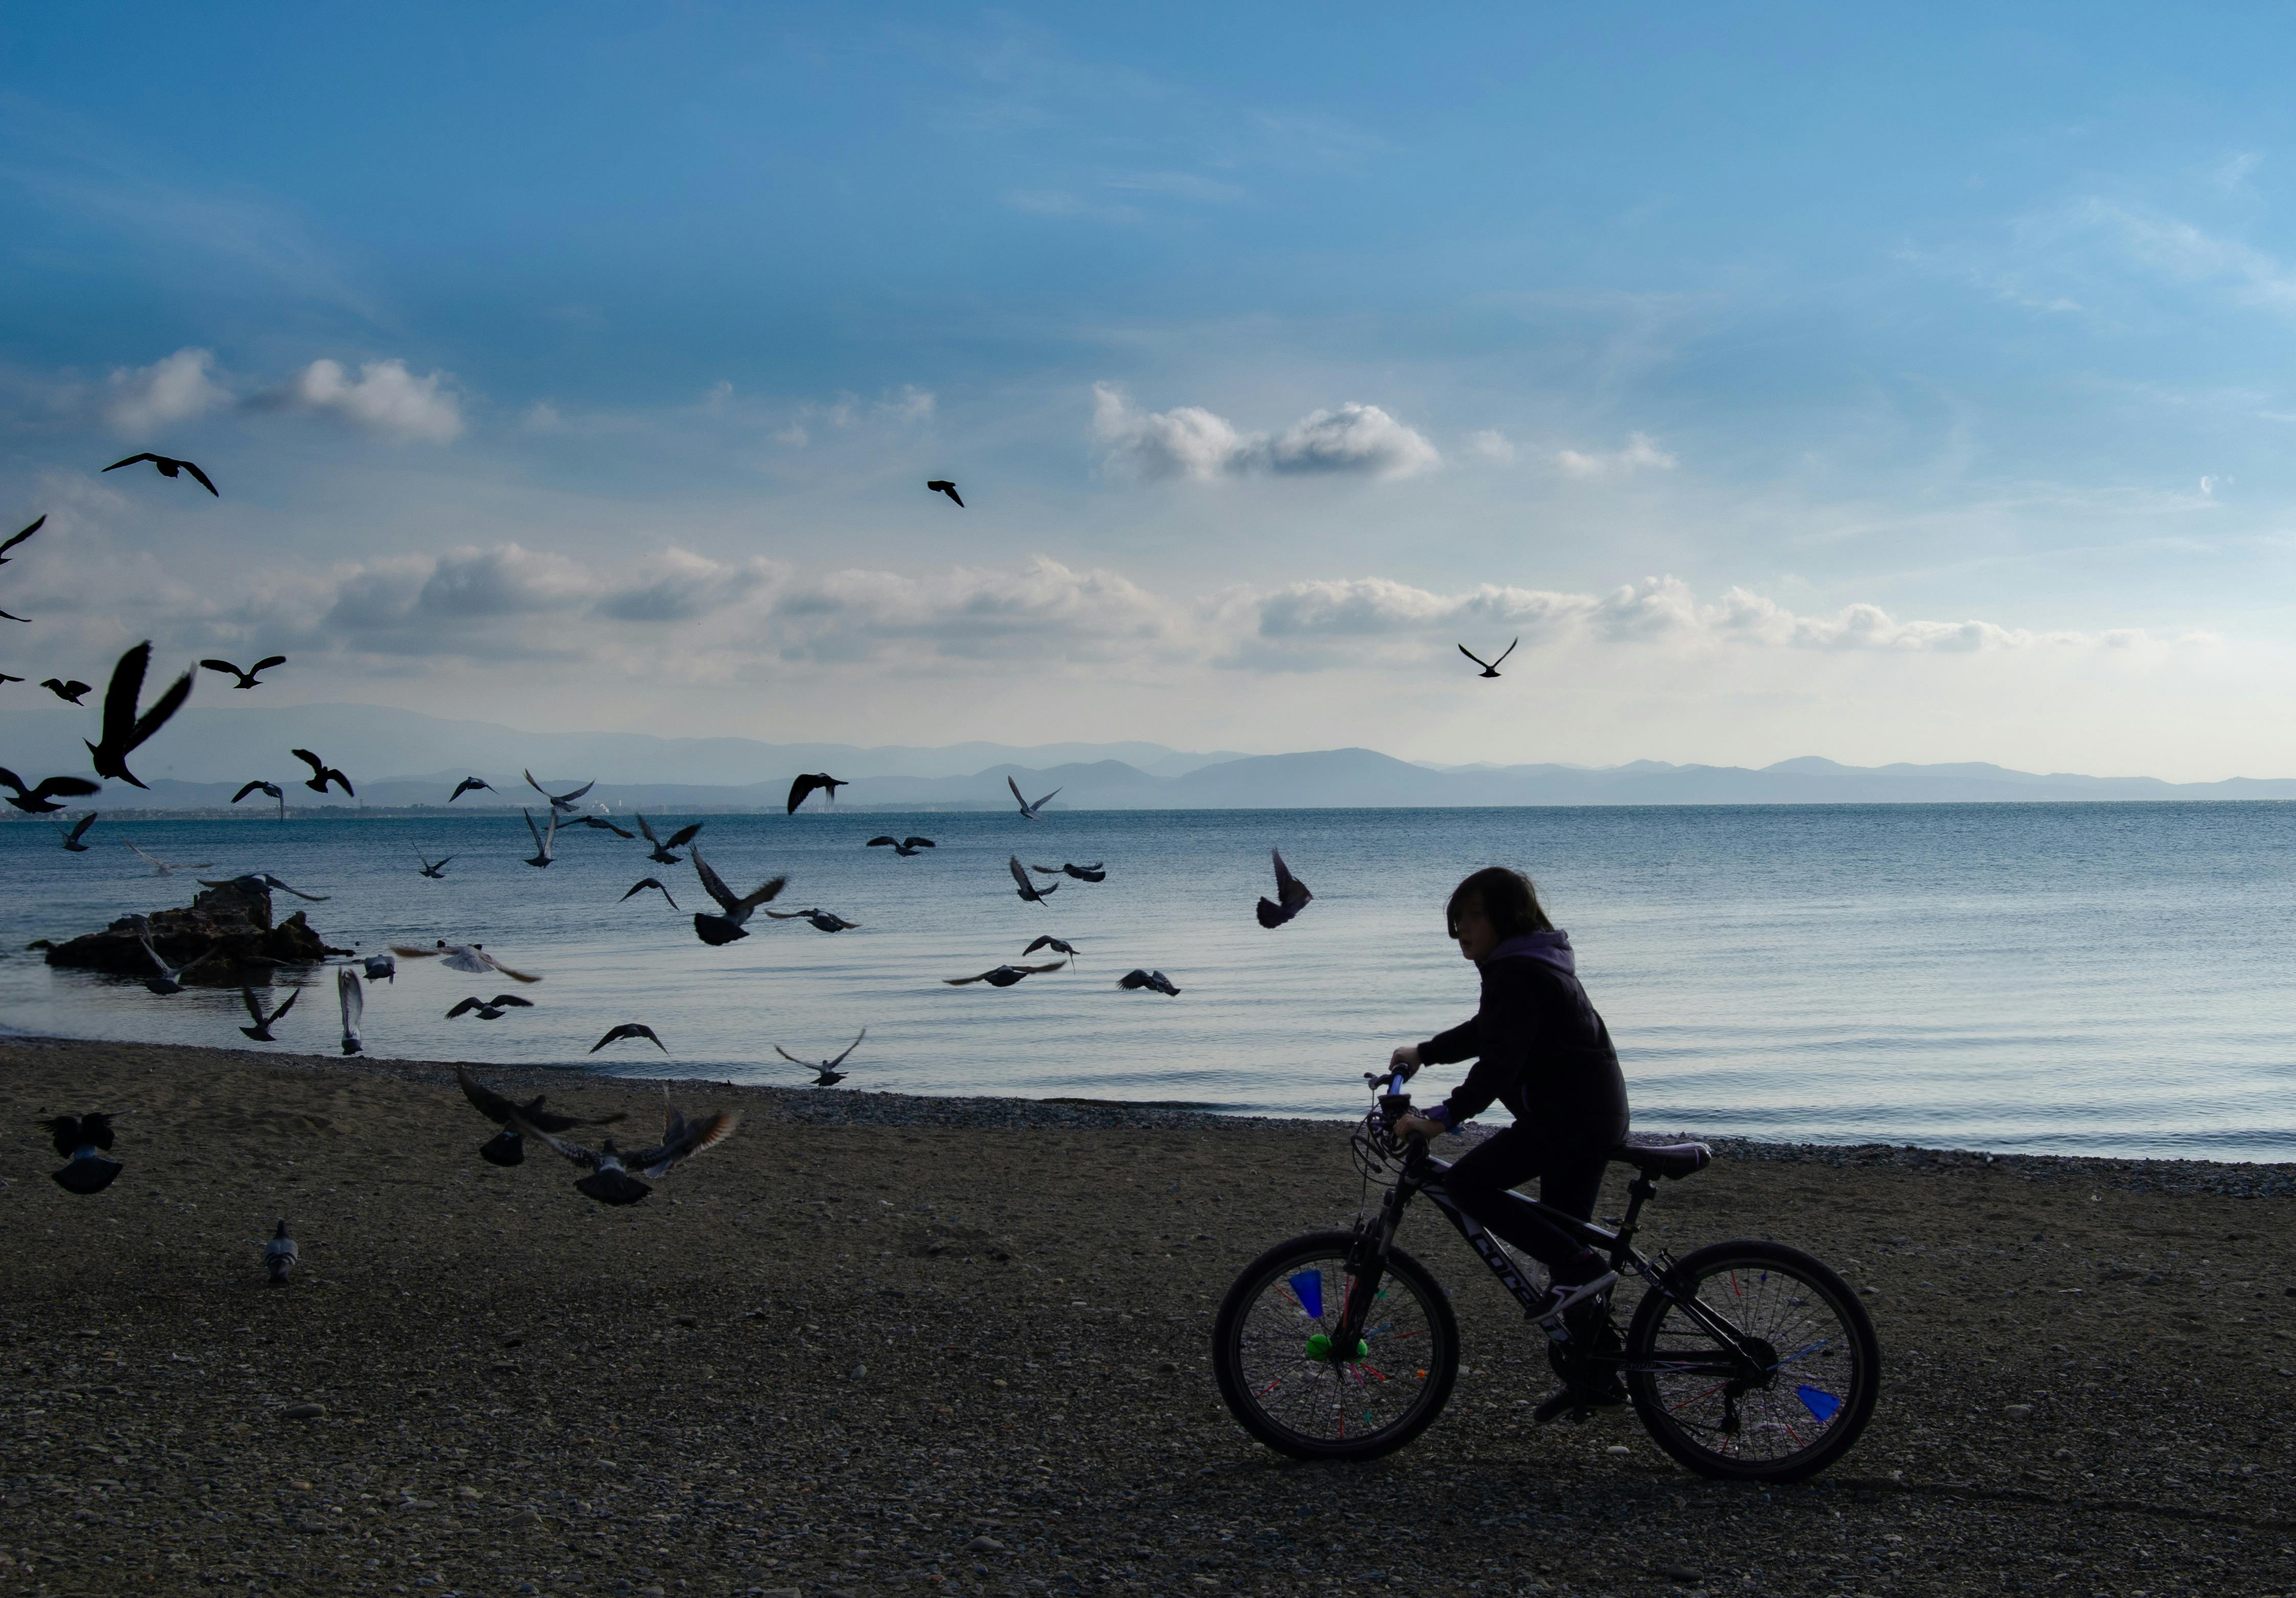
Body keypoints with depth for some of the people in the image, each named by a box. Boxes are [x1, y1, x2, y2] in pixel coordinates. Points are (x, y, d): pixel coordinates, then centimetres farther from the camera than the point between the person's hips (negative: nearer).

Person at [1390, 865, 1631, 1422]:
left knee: (1467, 1183, -12)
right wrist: (1425, 1053, 37)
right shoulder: (1532, 963, 16)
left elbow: (1500, 1060, -28)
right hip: (1597, 1112, 11)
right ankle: (1596, 1379, 16)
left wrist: (1444, 1116, -34)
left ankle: (1576, 1268, -12)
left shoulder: (1518, 974, -17)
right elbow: (1488, 1032, 31)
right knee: (1562, 1234, 12)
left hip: (1570, 1115, -11)